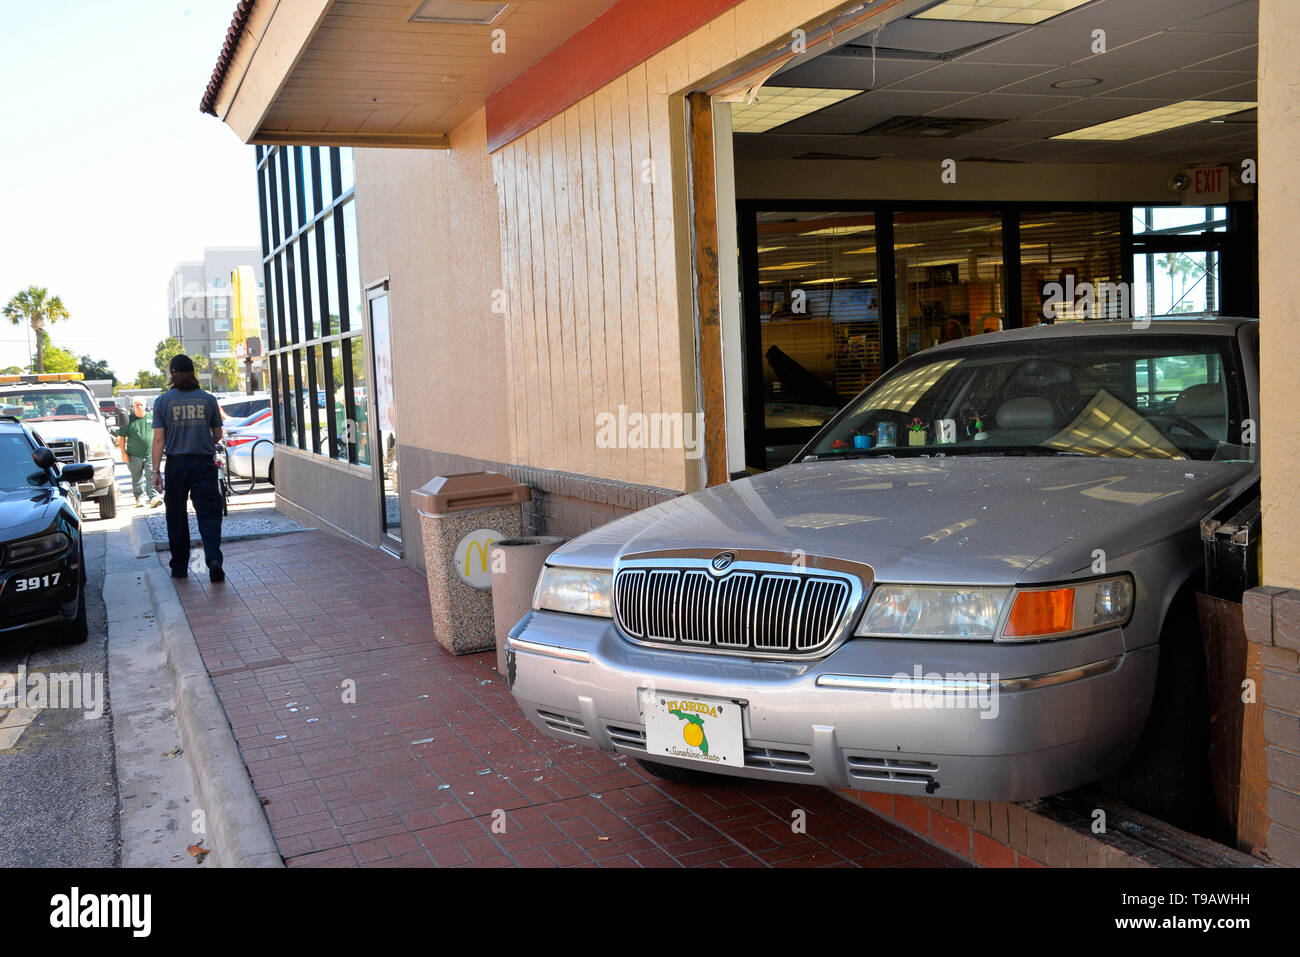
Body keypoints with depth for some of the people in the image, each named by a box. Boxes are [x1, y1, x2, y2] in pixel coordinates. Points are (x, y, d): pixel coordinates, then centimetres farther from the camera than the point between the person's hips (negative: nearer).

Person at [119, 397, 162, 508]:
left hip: (151, 454, 0)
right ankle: (140, 498, 19)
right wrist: (123, 452, -1)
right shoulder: (129, 420, 4)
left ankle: (154, 497, -18)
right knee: (137, 479, 7)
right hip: (134, 455, 0)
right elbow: (121, 437, 6)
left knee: (152, 476, -12)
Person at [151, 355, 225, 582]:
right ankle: (213, 558, -21)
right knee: (209, 513, -1)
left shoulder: (163, 401, -1)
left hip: (176, 464, 0)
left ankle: (179, 567, 17)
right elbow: (217, 435, 10)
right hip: (204, 463, 0)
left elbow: (159, 440, -5)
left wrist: (156, 471, -2)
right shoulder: (208, 399, 2)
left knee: (176, 516, 11)